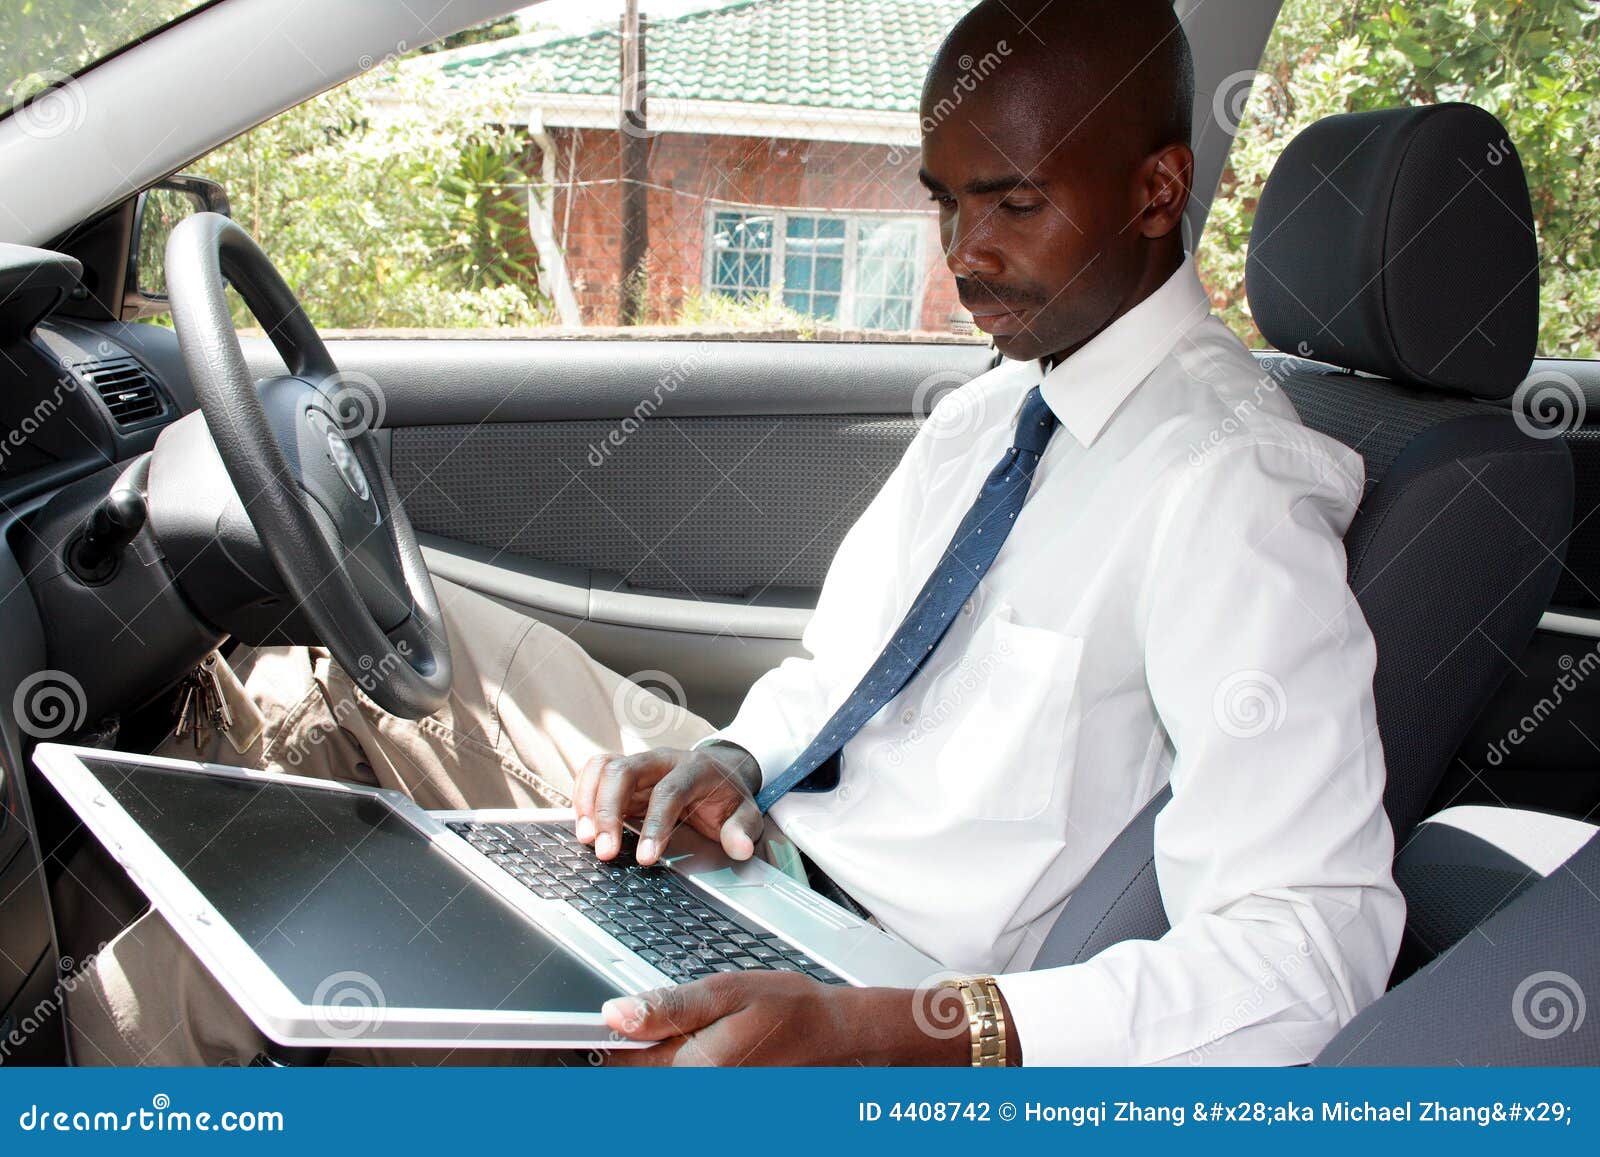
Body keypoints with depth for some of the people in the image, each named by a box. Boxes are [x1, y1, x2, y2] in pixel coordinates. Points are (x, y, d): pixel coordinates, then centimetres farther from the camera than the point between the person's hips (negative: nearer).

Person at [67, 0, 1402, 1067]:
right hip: (767, 842, 8)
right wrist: (733, 758, -10)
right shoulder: (986, 412, 8)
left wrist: (869, 1033, -40)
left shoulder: (1228, 488, -21)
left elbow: (1314, 940, -29)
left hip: (877, 972, -8)